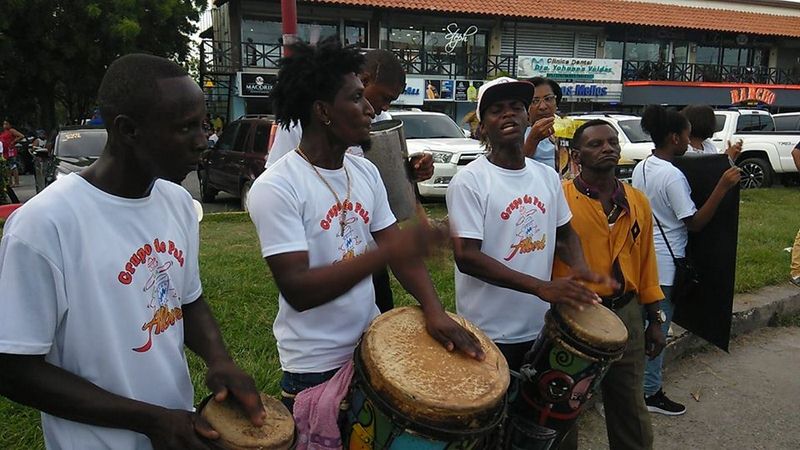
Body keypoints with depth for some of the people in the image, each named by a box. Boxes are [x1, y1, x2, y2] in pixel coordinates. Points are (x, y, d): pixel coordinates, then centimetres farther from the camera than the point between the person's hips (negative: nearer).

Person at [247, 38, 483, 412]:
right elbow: (297, 290, -26)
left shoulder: (366, 172, 2)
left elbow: (395, 245, 2)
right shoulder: (275, 188, -19)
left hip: (373, 345, 6)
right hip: (314, 369, -6)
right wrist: (387, 251, -34)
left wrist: (433, 308, -14)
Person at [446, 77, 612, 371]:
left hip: (540, 326, 6)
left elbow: (566, 233, 17)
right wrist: (541, 287, -27)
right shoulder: (469, 181, -15)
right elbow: (466, 256, -21)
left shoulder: (547, 177, 4)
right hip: (488, 333, -6)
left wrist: (580, 268, -5)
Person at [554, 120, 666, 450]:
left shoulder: (637, 201, 6)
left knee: (630, 406, 18)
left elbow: (646, 262, 11)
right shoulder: (559, 197, -9)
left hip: (626, 315, 5)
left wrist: (655, 320, 12)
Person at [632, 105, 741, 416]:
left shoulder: (641, 168, 5)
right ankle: (650, 392, 16)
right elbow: (695, 223, -18)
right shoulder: (673, 176, -21)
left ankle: (640, 378, 33)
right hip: (664, 264, -8)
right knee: (657, 328, 4)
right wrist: (722, 187, -20)